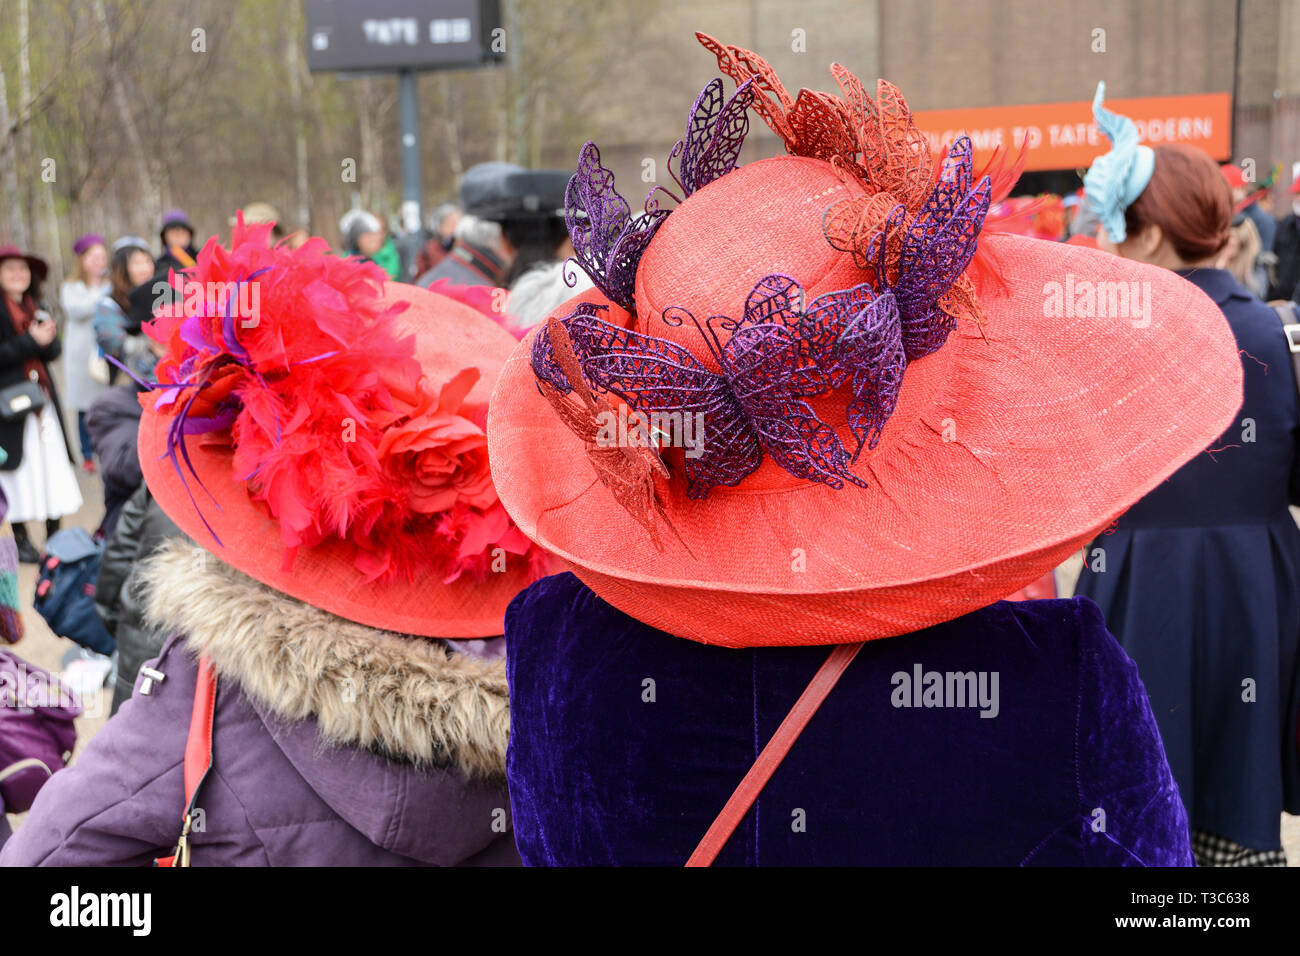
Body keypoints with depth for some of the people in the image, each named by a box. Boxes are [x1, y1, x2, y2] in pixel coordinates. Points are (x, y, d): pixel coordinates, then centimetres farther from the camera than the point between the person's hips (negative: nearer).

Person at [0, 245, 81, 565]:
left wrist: (47, 339, -12)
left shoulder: (36, 308, 14)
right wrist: (30, 341, -18)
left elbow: (54, 352, 8)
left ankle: (54, 535, 15)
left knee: (52, 462, 6)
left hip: (43, 397, 6)